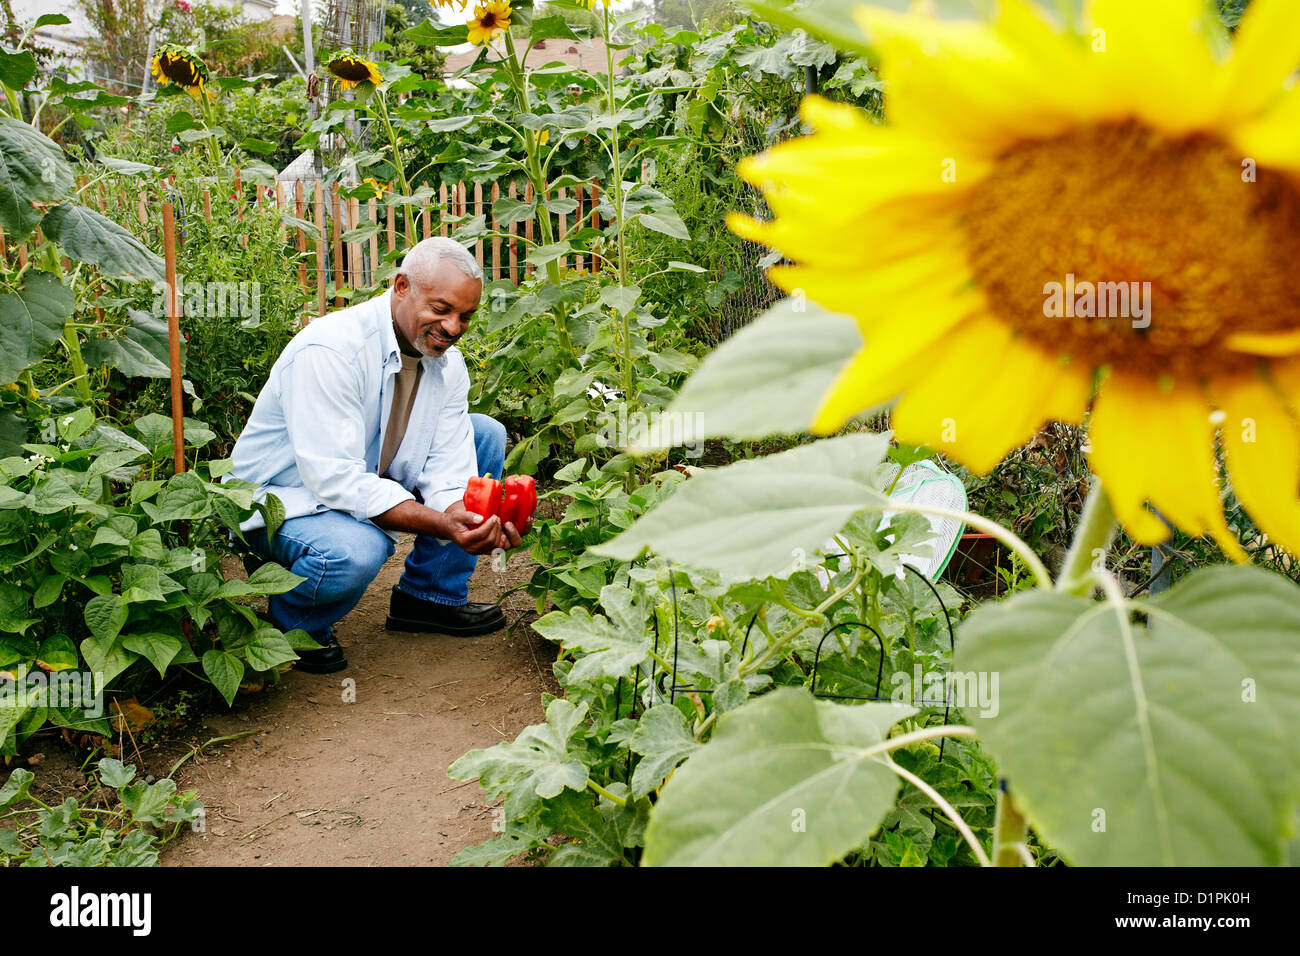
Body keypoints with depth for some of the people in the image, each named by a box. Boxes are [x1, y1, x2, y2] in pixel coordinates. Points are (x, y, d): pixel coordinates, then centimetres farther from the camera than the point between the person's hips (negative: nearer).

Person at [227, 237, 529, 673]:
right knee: (356, 549, -39)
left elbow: (448, 470, -11)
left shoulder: (448, 362, -6)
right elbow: (337, 481, -34)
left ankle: (430, 596, 7)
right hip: (286, 497, -8)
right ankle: (295, 626, -2)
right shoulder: (327, 351, -30)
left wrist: (472, 520, -34)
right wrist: (442, 523, -43)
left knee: (486, 433, 0)